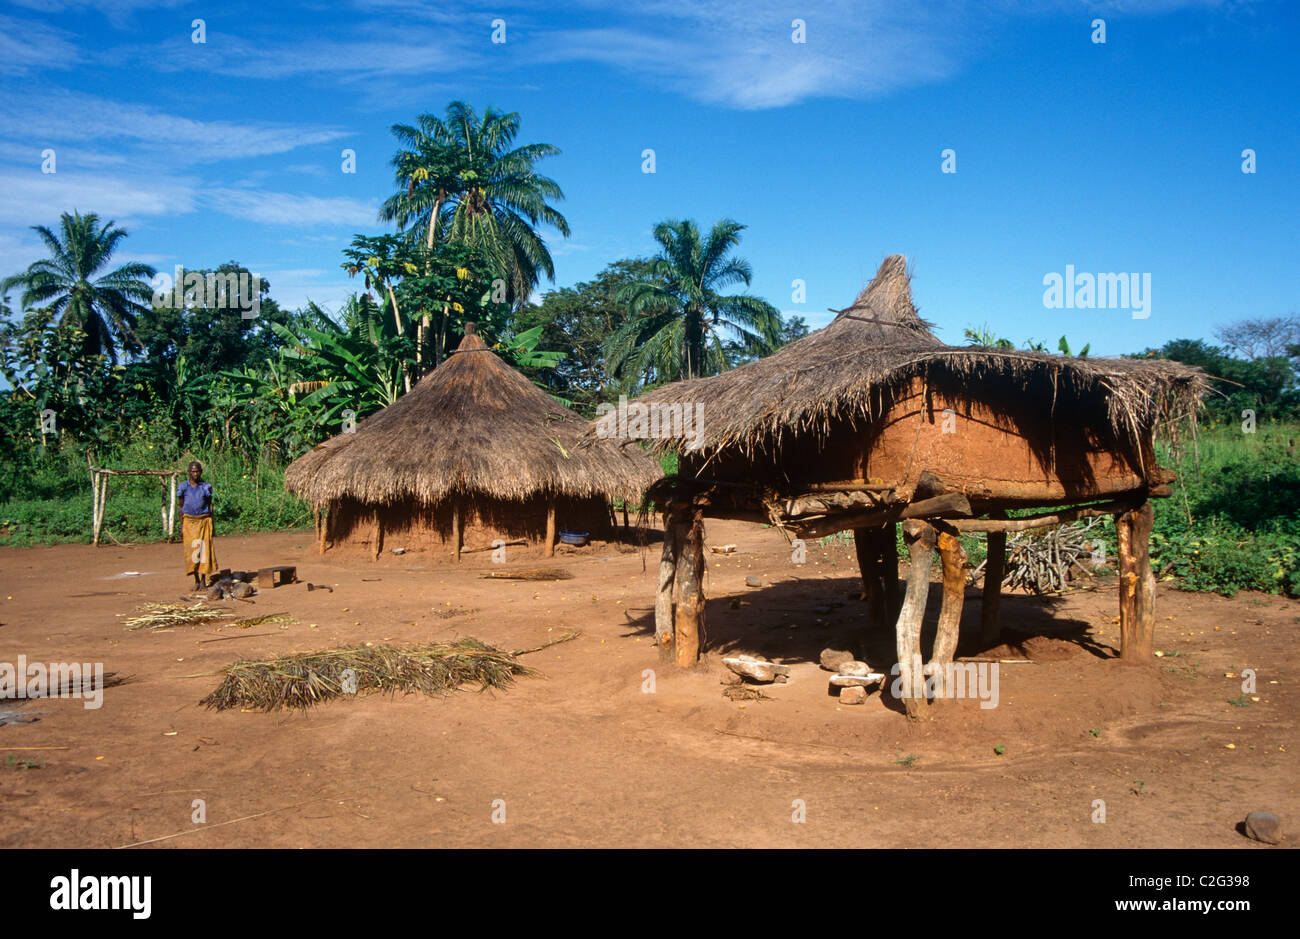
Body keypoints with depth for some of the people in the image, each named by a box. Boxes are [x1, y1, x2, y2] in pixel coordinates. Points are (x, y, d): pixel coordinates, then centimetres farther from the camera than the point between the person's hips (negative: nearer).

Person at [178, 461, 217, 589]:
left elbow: (210, 505, 7)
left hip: (204, 521, -1)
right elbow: (181, 507, 8)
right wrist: (181, 527, 4)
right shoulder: (183, 487, 4)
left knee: (204, 549, -6)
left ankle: (203, 580, 1)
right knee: (191, 550, -1)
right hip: (189, 521, 1)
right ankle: (196, 580, 9)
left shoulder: (206, 487, 3)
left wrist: (212, 525, 3)